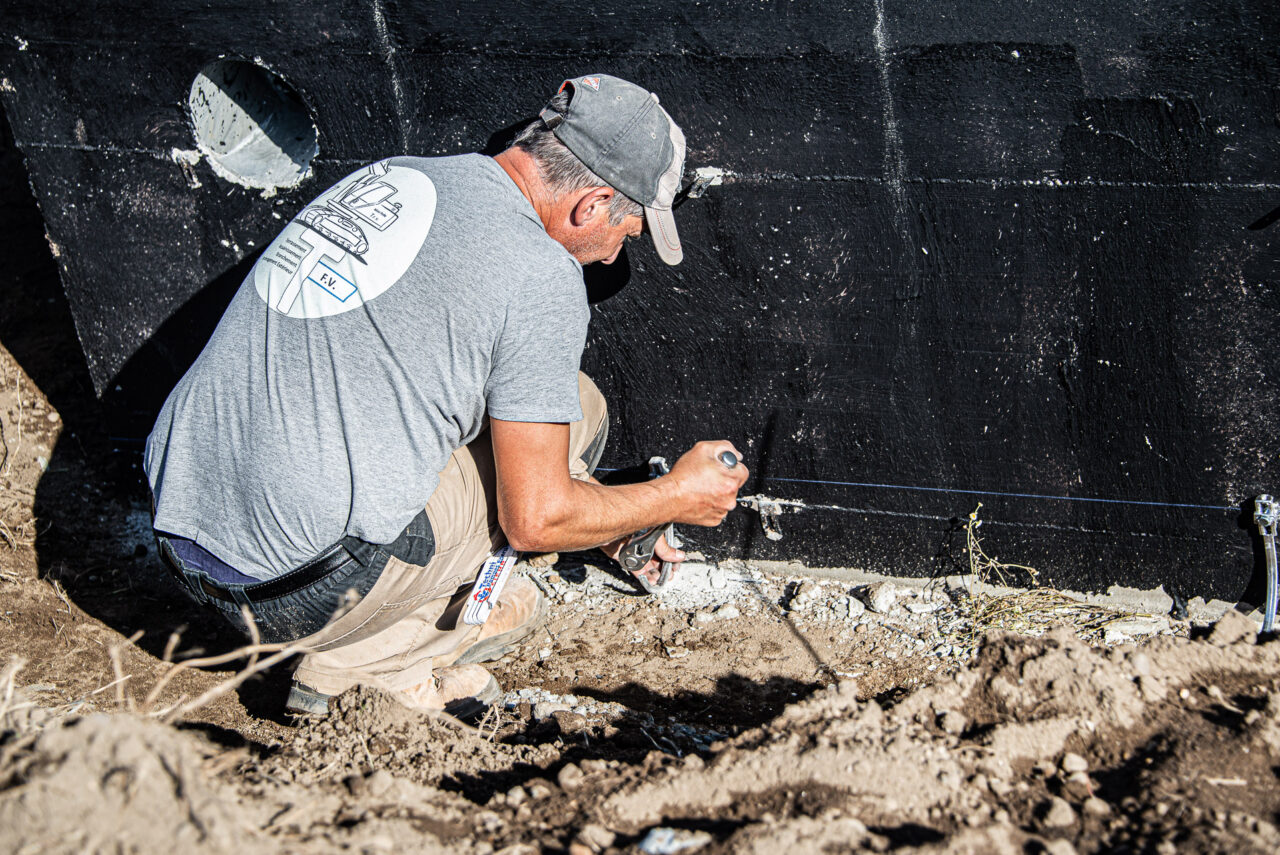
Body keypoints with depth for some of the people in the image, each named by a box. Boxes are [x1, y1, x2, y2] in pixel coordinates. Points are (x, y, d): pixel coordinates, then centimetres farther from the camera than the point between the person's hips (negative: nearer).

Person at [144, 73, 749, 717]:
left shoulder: (387, 178, 14)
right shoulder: (540, 274, -12)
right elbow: (535, 519, -8)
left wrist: (608, 526, 34)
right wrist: (676, 499, 12)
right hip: (299, 596, -8)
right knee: (571, 407, 8)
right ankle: (366, 658, 7)